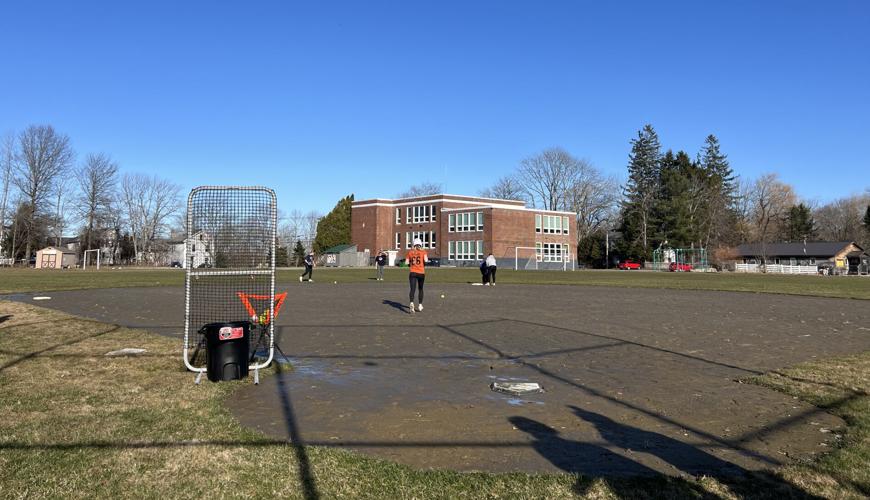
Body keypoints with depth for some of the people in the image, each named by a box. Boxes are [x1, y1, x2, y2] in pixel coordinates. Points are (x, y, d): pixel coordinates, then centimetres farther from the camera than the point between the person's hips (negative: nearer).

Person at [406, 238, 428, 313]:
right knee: (420, 289, 18)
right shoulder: (423, 252, 1)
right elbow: (426, 261, -11)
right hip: (421, 273, 0)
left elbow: (407, 263, 6)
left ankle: (412, 303, -33)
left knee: (412, 289, -8)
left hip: (413, 273, 0)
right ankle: (420, 305, 25)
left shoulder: (410, 252, 6)